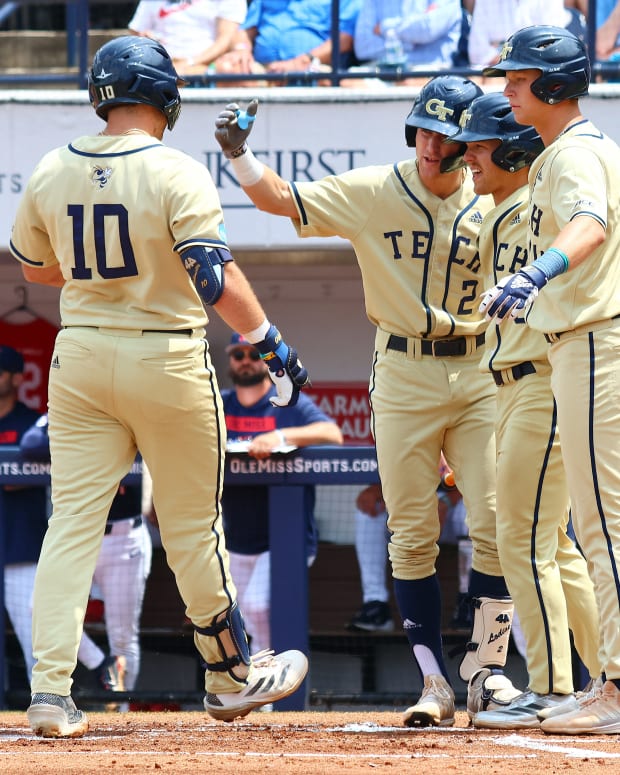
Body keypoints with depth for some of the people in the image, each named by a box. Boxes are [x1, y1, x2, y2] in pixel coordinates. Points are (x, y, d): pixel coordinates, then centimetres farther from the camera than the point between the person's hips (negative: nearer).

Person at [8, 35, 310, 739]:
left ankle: (50, 691, -9)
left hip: (79, 357, 4)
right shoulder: (175, 174, -13)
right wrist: (270, 343, -14)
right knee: (191, 525, 9)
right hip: (167, 360, -4)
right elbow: (216, 277, -21)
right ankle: (230, 678, 24)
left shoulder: (51, 172, 2)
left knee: (71, 522, 2)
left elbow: (35, 267, 16)